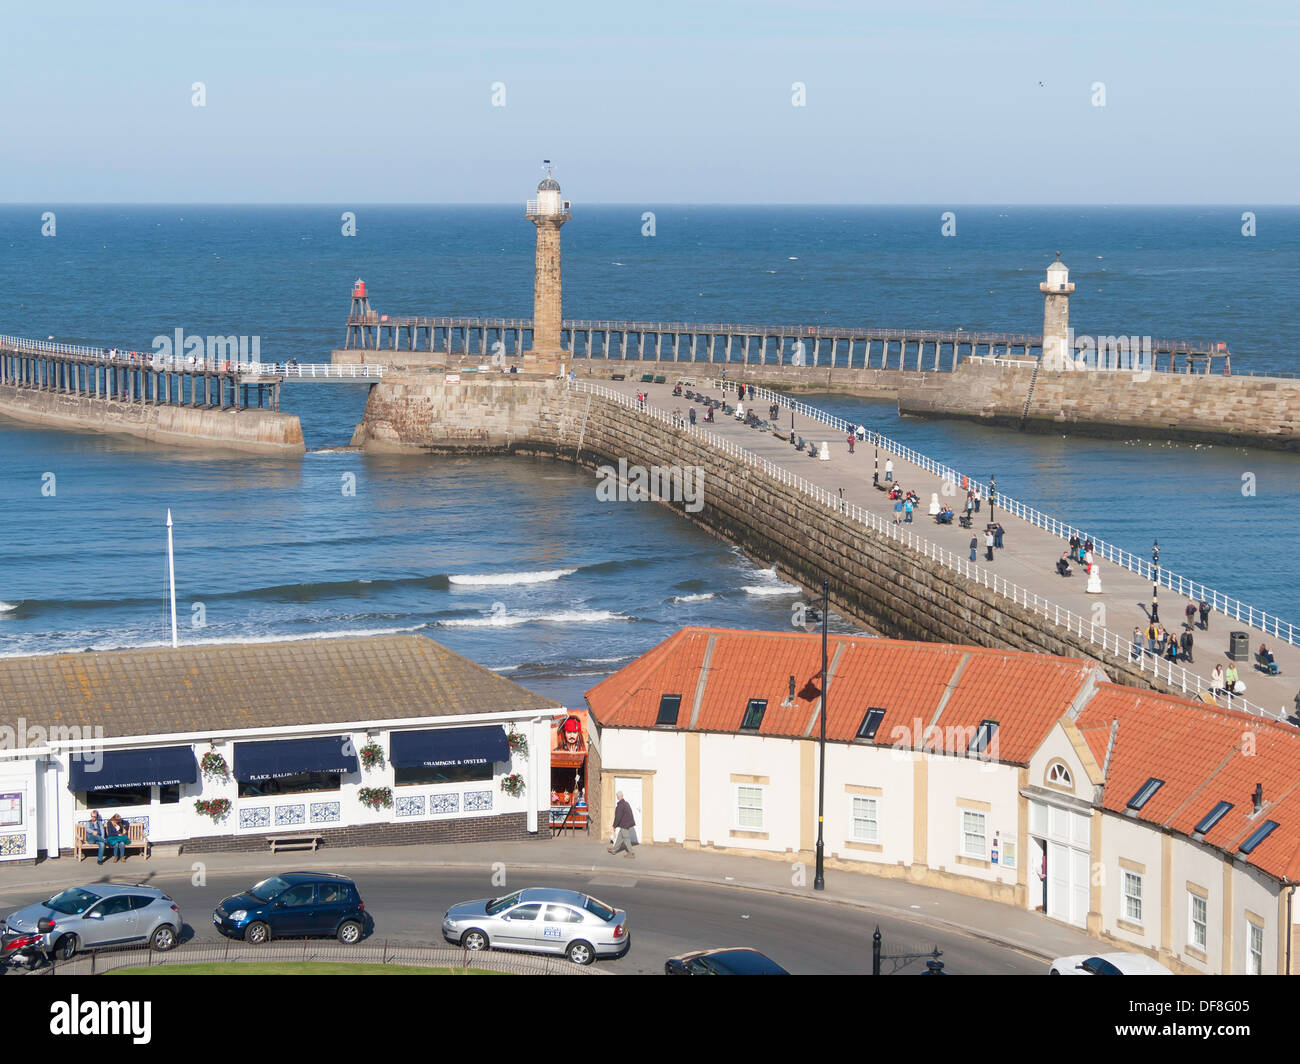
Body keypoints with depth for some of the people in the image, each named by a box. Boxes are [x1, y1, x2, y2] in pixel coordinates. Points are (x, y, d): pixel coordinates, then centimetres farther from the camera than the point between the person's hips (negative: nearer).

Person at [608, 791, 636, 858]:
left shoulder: (620, 806, -21)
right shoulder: (626, 804, 9)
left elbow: (618, 817, -20)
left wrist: (614, 826, -11)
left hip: (624, 825, -9)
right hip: (628, 823, 9)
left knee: (626, 839, -3)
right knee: (620, 837, 19)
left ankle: (631, 853, -2)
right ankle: (614, 849, 31)